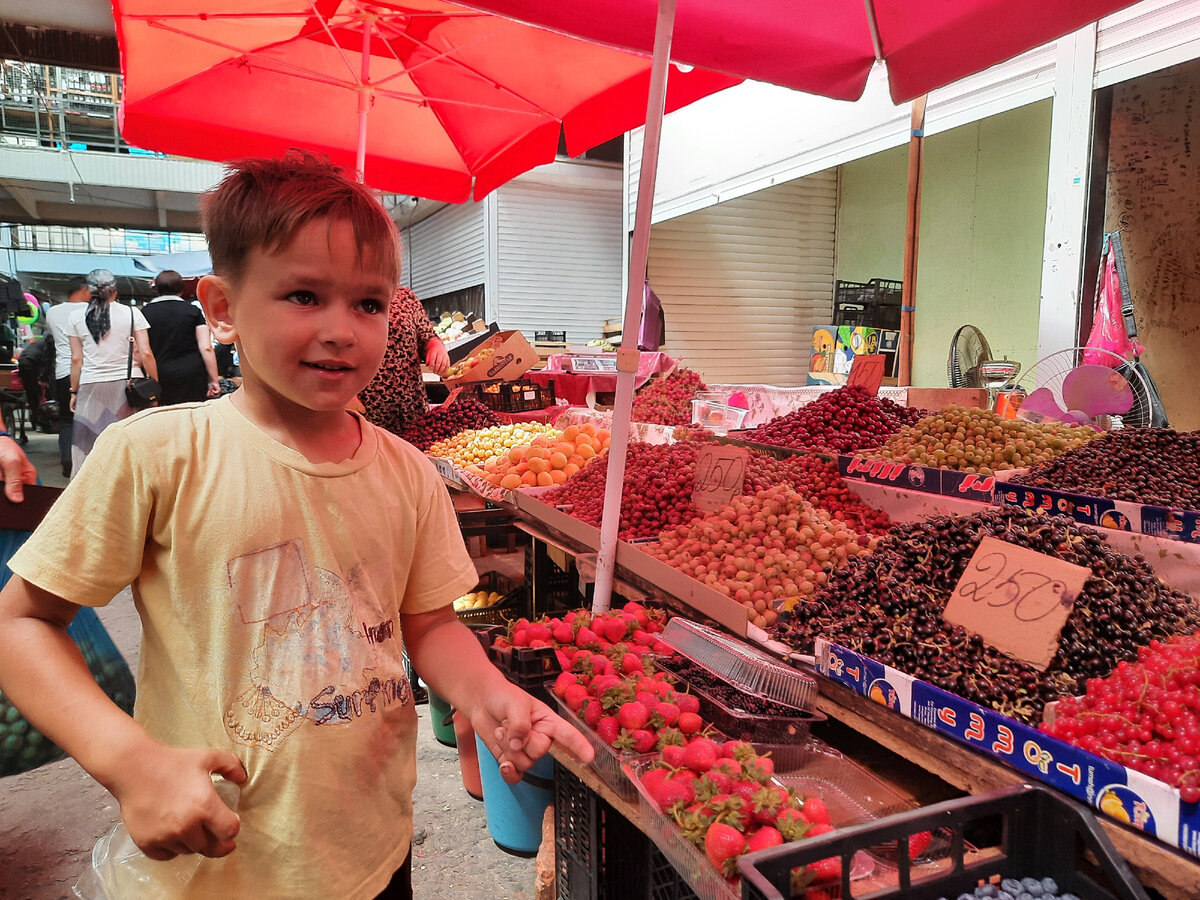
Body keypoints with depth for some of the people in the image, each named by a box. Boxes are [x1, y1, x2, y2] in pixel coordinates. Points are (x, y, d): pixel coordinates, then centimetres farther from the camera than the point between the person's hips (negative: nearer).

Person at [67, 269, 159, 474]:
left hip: (91, 387, 1)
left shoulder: (76, 317, 6)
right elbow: (146, 353, -3)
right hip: (128, 383, -1)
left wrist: (74, 391, 14)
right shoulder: (131, 313, 2)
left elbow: (76, 359, 6)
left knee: (88, 446, 4)